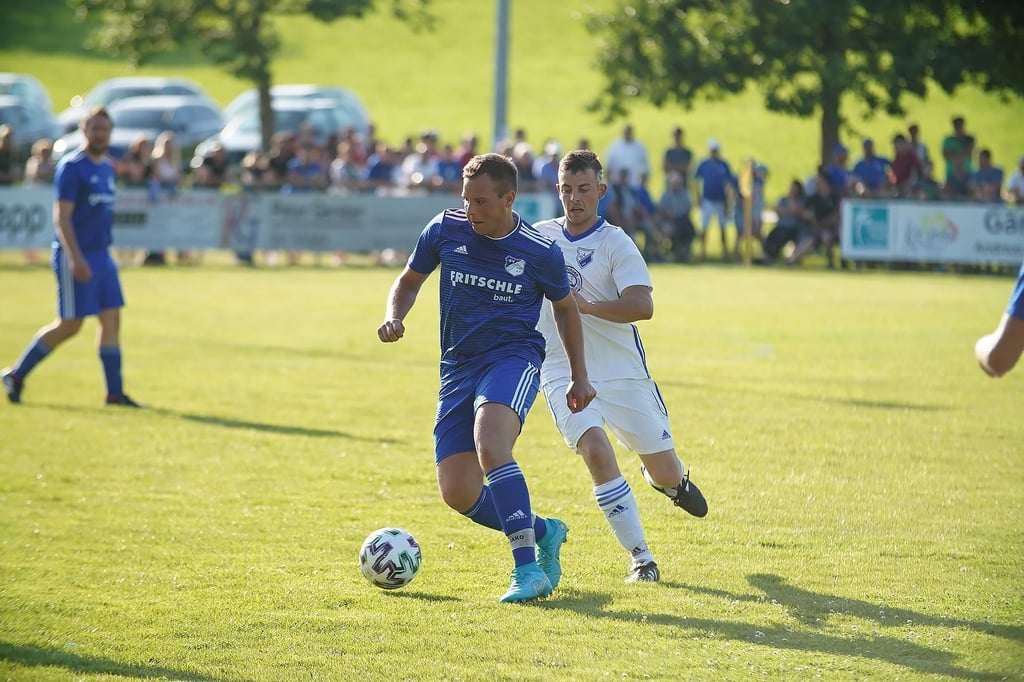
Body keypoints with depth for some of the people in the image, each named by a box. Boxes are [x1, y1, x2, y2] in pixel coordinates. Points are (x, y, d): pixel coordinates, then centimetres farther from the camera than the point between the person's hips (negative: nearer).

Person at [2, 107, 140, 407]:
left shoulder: (106, 167, 14)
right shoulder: (71, 167, -11)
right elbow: (61, 216, -17)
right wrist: (75, 258, -25)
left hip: (101, 255, 8)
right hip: (76, 257, -8)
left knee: (112, 318, 3)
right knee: (69, 324, -6)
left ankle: (115, 392, 5)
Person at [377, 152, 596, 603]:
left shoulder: (540, 252, -7)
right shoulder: (446, 230, -2)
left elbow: (565, 308, 12)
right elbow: (410, 279, 15)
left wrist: (579, 377, 11)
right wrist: (394, 316, -6)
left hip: (513, 357, -4)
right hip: (458, 366, 4)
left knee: (490, 444, -34)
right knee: (458, 494, -6)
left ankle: (528, 569, -32)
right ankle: (543, 532, 21)